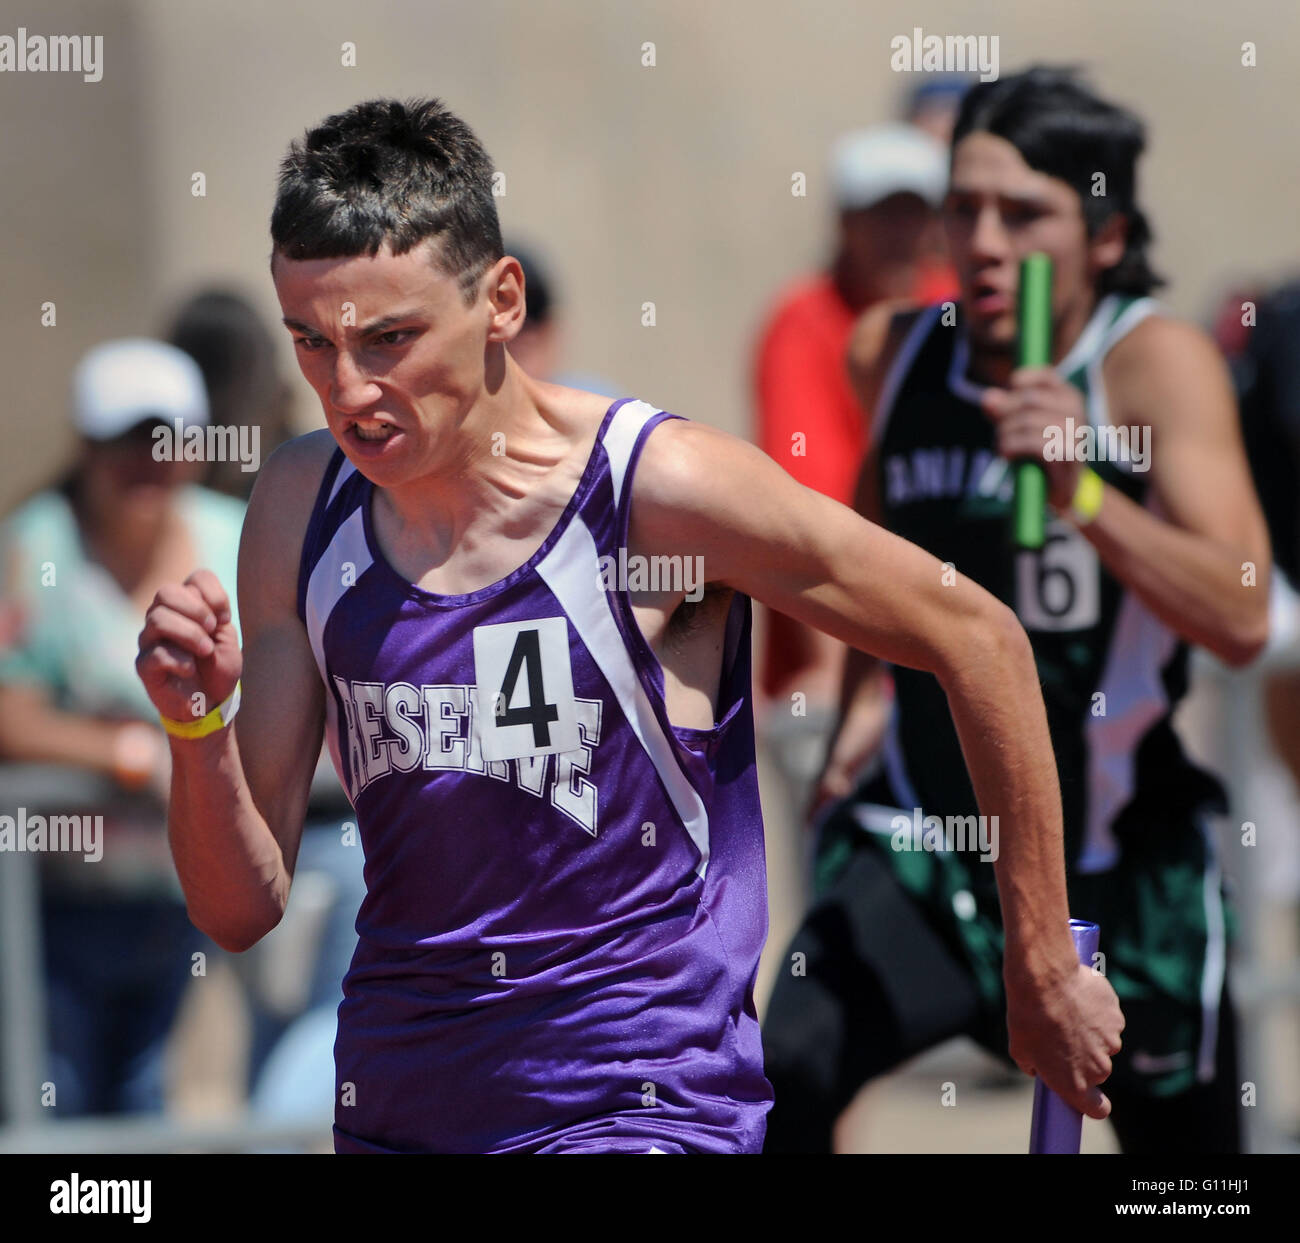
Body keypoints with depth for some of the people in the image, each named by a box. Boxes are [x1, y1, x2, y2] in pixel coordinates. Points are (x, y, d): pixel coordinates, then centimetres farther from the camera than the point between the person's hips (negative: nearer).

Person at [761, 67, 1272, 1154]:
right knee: (788, 1075, -21)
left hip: (1120, 870, -3)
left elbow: (1240, 620, -27)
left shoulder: (1159, 361, -14)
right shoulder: (893, 354, 0)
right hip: (923, 848, 3)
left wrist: (1082, 494, -37)